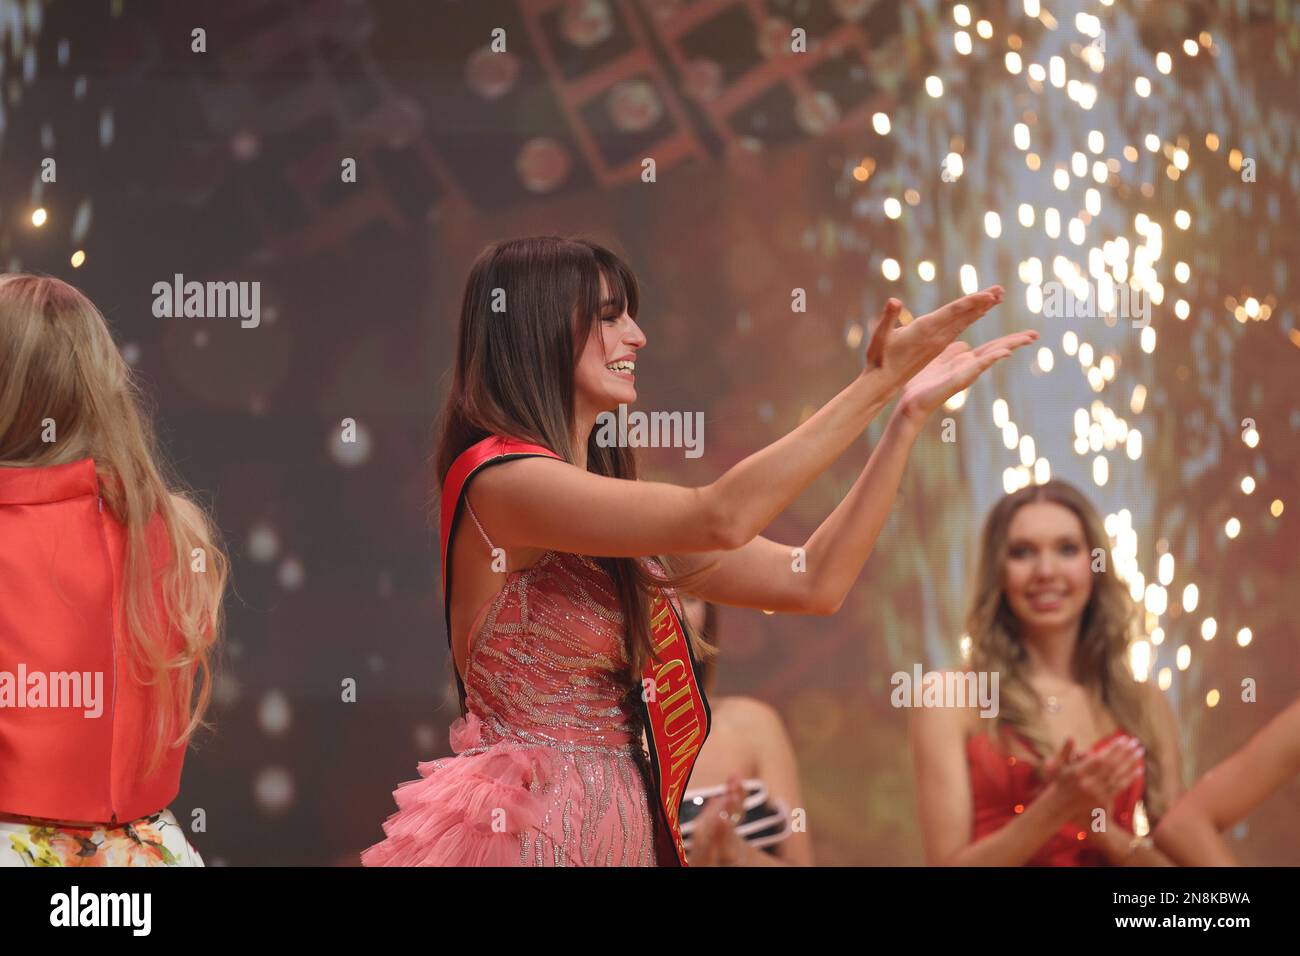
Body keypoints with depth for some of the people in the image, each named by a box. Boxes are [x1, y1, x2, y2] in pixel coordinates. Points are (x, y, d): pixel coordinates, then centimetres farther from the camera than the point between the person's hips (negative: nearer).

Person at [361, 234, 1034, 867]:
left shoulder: (611, 500, 12)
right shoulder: (498, 481, -13)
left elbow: (814, 582, 7)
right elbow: (721, 519, -21)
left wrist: (908, 412, 4)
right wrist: (875, 382, -16)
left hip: (623, 833, 8)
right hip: (530, 836, -8)